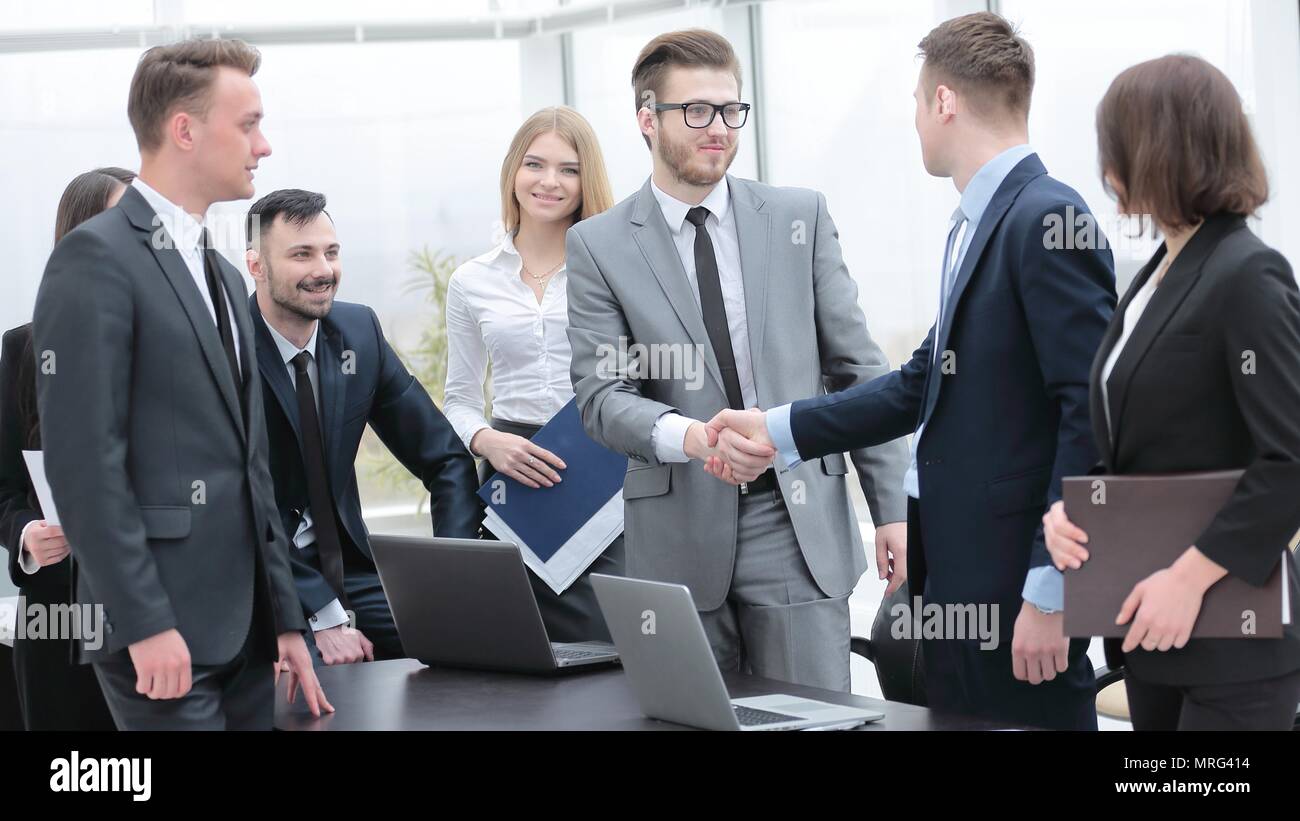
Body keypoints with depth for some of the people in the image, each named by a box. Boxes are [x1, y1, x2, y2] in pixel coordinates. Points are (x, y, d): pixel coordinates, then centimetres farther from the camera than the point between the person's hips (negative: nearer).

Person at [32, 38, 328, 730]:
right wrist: (145, 624, -19)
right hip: (159, 633, -8)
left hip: (245, 635, 8)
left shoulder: (224, 277, 19)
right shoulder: (96, 259, -9)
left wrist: (286, 621, 16)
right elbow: (83, 458, -16)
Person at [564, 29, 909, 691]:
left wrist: (892, 508, 2)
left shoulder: (800, 217, 7)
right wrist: (688, 436, -25)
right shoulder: (598, 246, 3)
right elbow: (602, 395, -5)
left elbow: (857, 367, 7)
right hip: (680, 533, 0)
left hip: (799, 527, 1)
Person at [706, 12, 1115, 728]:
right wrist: (779, 430, 14)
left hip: (1014, 568, -9)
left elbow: (1089, 412, -19)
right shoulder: (978, 222, 14)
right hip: (955, 563, 9)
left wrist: (1049, 590, -20)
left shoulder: (1047, 219, -15)